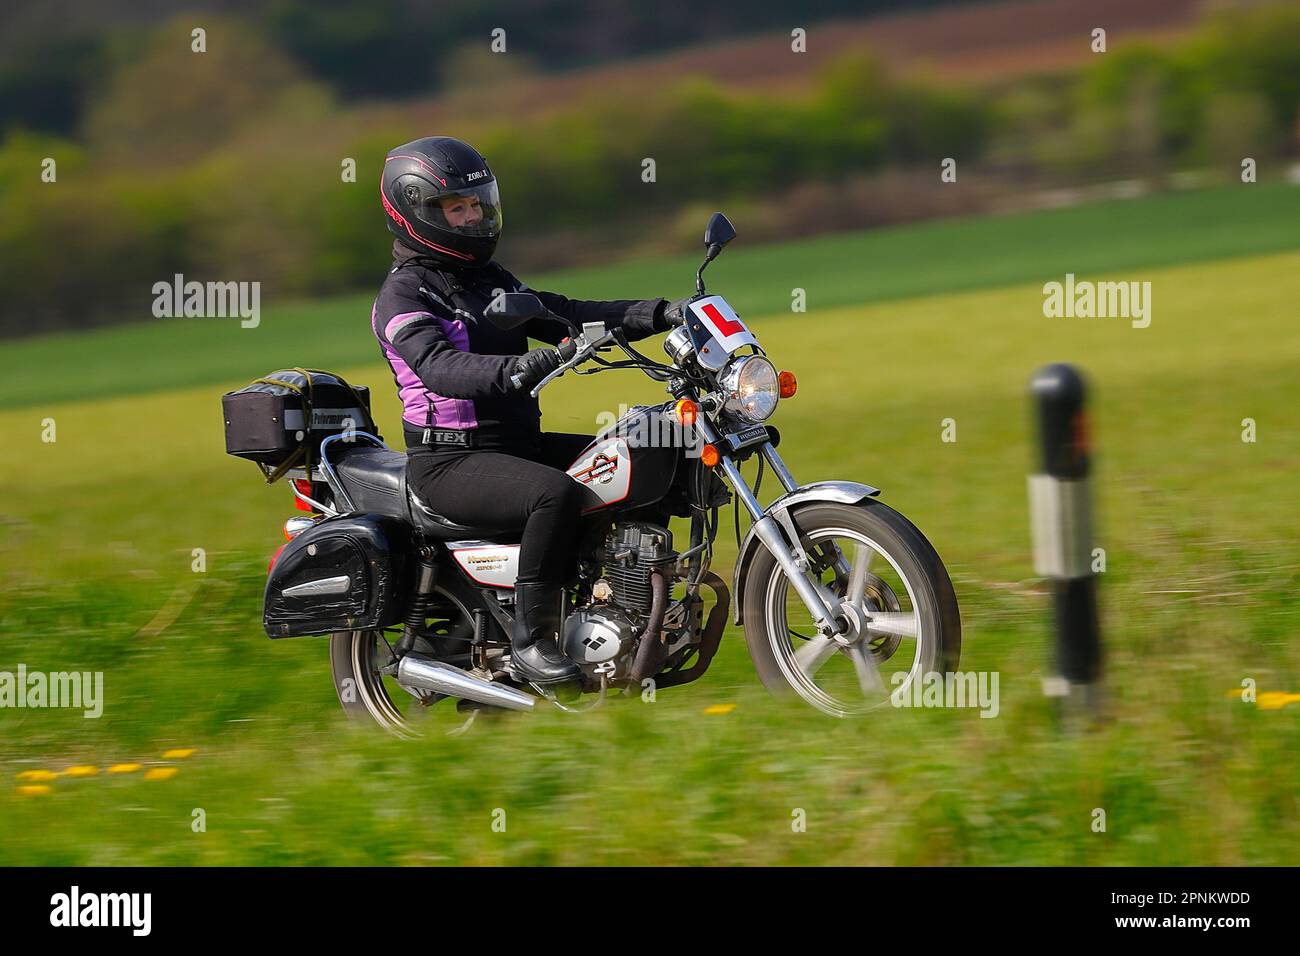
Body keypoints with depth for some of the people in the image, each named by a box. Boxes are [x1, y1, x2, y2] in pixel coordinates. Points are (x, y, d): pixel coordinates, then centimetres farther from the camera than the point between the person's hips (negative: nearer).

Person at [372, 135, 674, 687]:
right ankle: (530, 641, -27)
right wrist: (516, 368, -44)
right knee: (556, 493, -35)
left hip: (519, 443, 9)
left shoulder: (492, 282, 19)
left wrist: (658, 314, -2)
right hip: (452, 461, -9)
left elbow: (566, 316, 12)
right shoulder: (404, 294, -9)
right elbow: (440, 366, -26)